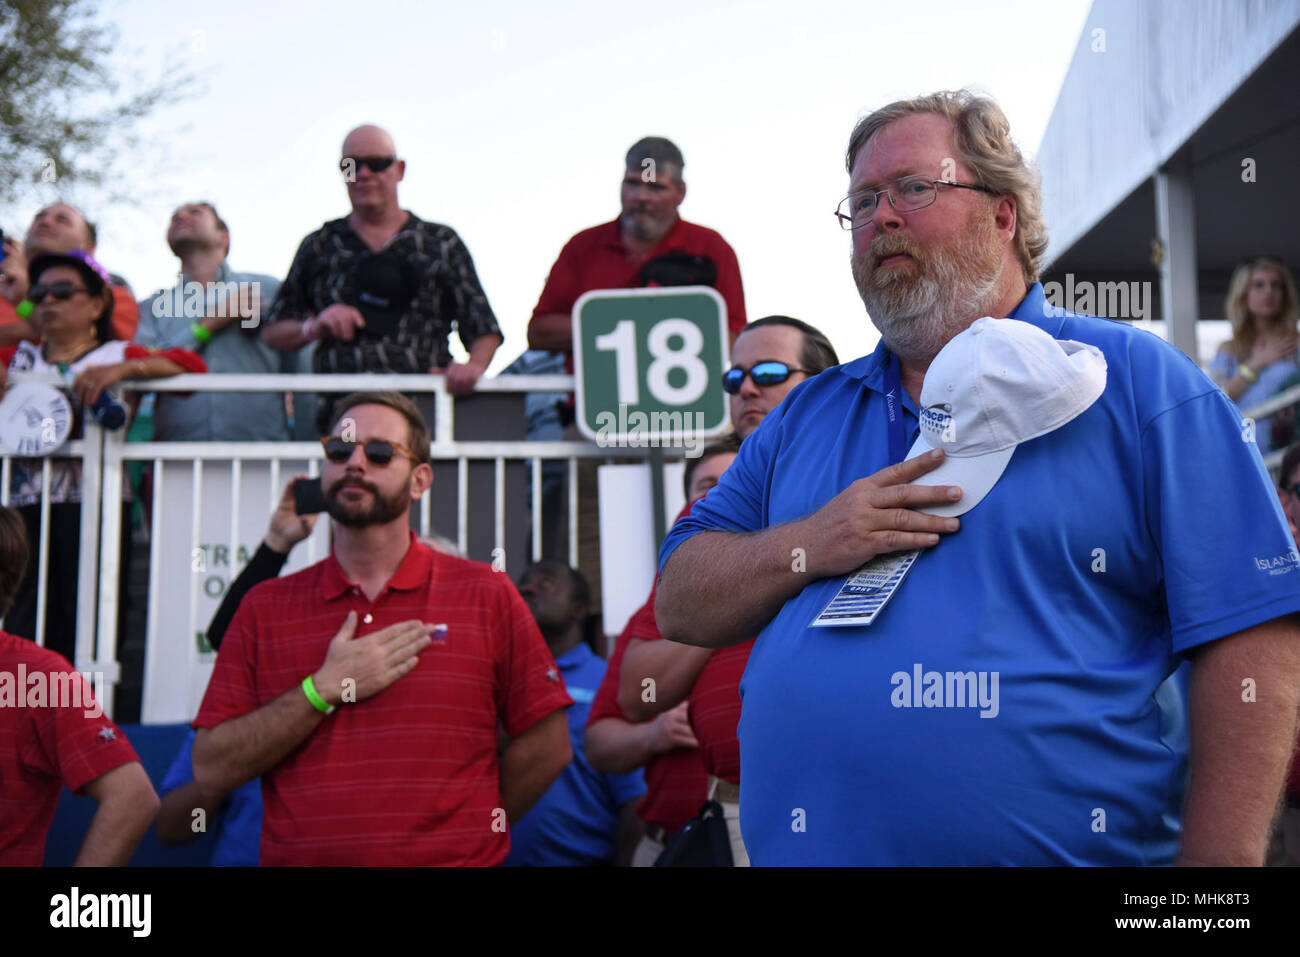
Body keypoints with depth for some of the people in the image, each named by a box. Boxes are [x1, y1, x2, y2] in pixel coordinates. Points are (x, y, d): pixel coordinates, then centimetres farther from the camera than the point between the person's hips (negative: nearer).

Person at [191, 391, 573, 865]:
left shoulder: (486, 595, 2)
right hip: (296, 857, 2)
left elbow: (548, 746, 2)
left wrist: (464, 833, 2)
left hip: (454, 859, -1)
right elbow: (211, 769, 0)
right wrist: (323, 691, -8)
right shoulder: (264, 608, 7)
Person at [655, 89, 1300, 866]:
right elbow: (680, 605, 9)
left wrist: (1215, 876, -17)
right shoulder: (806, 415, 12)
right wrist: (808, 548, -9)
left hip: (1072, 845, -3)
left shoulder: (1131, 380, -2)